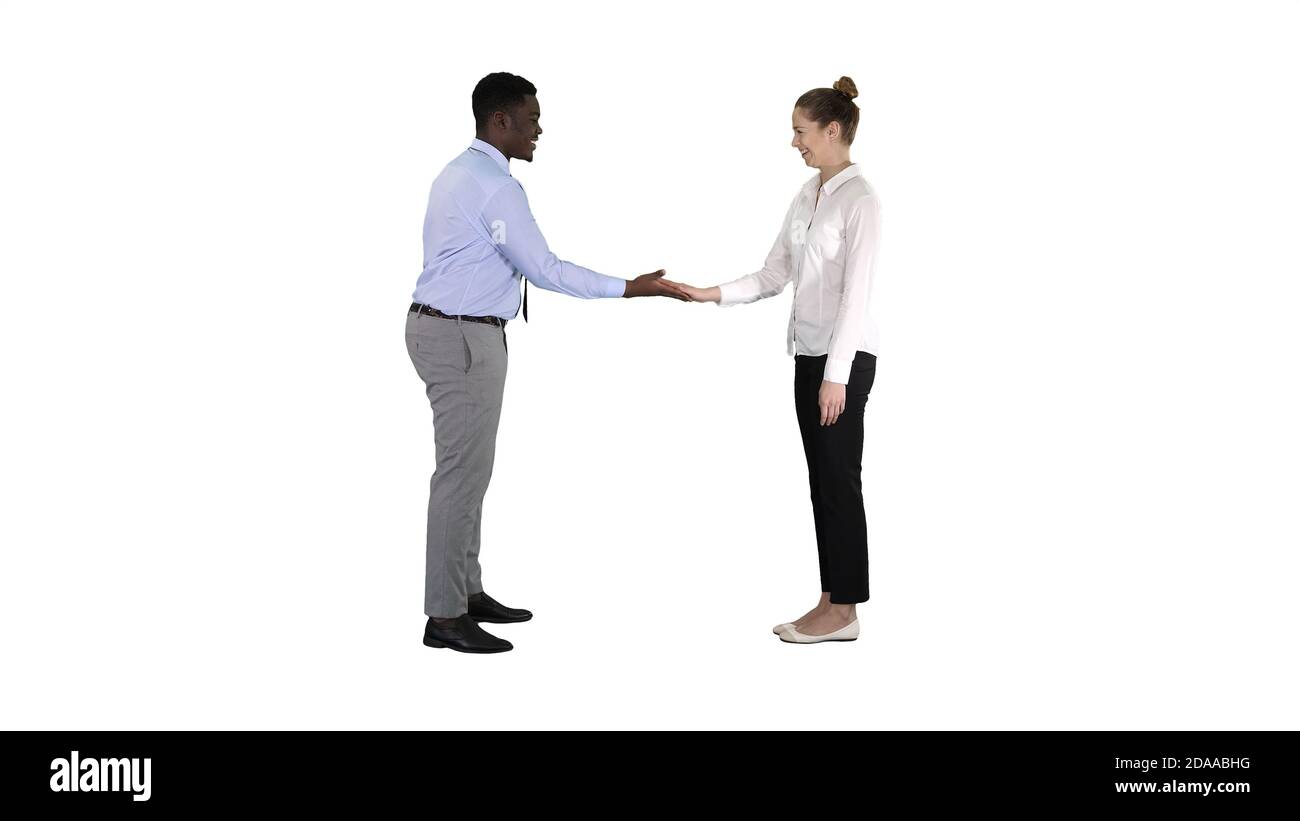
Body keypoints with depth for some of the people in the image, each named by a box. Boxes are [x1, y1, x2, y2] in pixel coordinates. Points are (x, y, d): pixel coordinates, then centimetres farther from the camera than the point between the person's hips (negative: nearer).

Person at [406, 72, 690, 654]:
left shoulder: (460, 173, 15)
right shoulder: (494, 186, -18)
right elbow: (544, 270, -19)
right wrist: (631, 288, -15)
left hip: (446, 328, 11)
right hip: (463, 338, -11)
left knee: (468, 469, 15)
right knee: (463, 473, -6)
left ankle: (467, 593, 24)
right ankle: (445, 617, 0)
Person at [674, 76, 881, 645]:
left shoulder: (859, 198, -15)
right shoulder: (807, 195, 12)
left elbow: (856, 293, -19)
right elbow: (775, 275, 13)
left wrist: (836, 373, -21)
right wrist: (714, 294, 0)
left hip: (843, 355, -9)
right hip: (808, 351, 9)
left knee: (839, 480, -2)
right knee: (822, 480, 11)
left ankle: (843, 612, 7)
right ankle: (832, 602, 18)